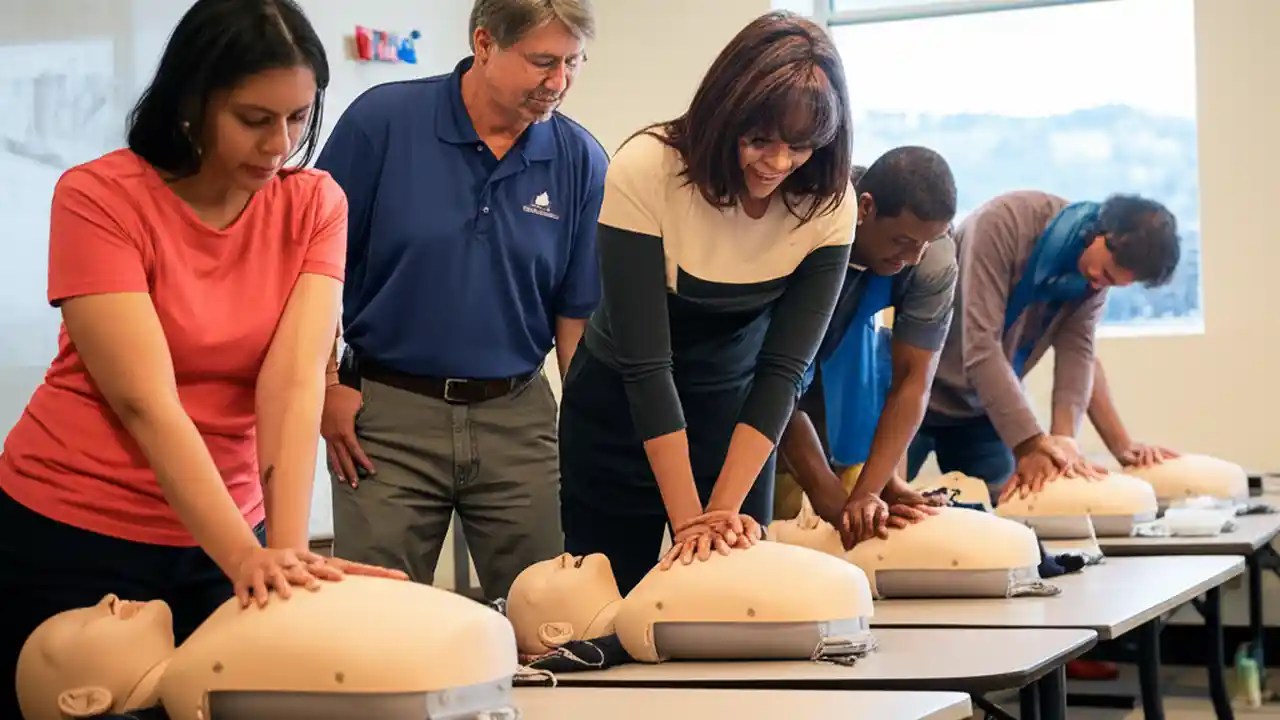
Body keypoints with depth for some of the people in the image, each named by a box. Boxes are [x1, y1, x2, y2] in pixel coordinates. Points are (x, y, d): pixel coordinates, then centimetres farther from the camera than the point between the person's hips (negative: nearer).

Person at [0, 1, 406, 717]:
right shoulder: (98, 197, -14)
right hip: (71, 534, -3)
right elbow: (146, 403, -22)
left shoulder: (315, 205, -4)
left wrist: (288, 549, -29)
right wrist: (248, 558, -32)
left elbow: (294, 383, -16)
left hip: (218, 535, 3)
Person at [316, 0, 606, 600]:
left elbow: (577, 311, 5)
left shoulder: (580, 161, -1)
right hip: (390, 414, -2)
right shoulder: (383, 120, -8)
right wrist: (327, 386, -3)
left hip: (518, 416, 2)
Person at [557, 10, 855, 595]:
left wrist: (725, 509, -25)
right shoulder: (644, 171, -27)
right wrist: (689, 521, -28)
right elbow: (644, 364, -26)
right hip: (621, 403, -2)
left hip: (734, 408, 2)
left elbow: (783, 369, -16)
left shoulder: (828, 204, -18)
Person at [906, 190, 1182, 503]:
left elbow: (1077, 350, -15)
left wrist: (1063, 437, -33)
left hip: (982, 406, 5)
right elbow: (981, 347, -32)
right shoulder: (1006, 222, -27)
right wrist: (1030, 444, -38)